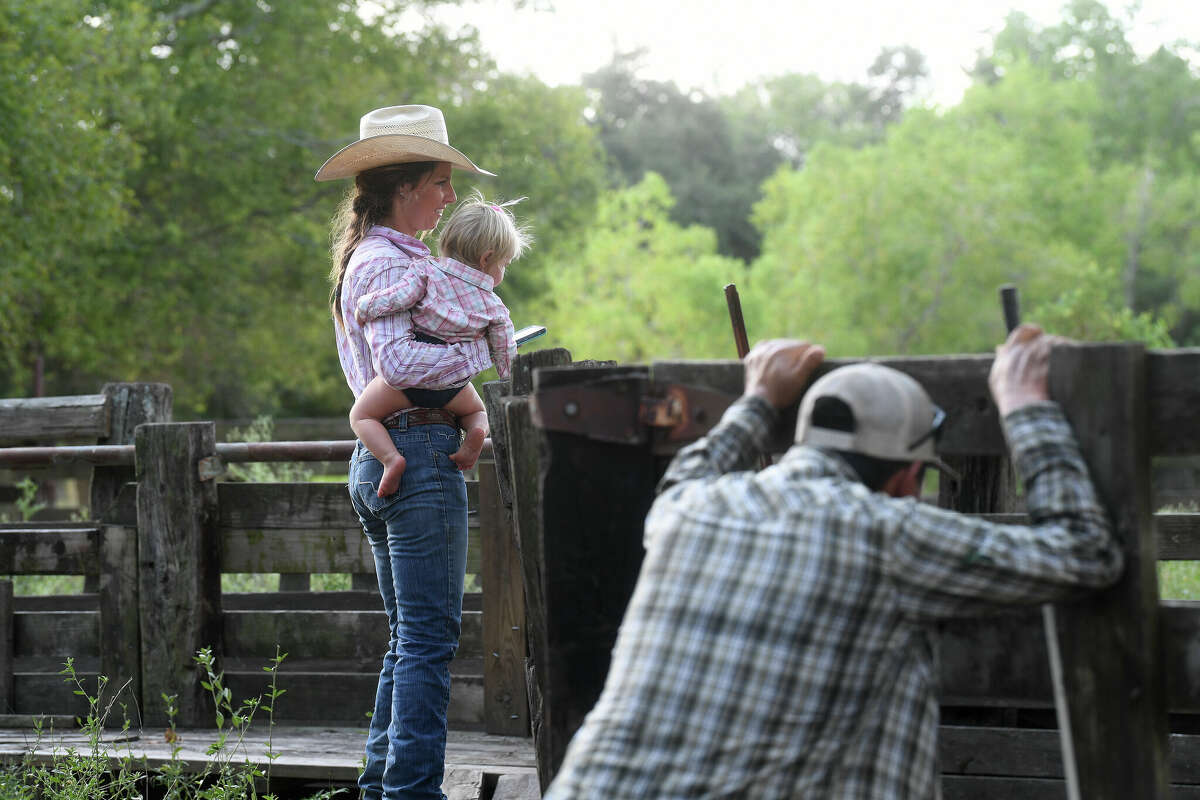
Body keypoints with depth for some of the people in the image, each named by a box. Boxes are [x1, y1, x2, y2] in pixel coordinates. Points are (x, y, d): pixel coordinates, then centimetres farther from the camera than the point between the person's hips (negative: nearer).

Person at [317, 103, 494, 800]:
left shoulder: (365, 260, 19)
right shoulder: (388, 263, -12)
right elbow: (399, 361, -24)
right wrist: (485, 347, -14)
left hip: (377, 459, 10)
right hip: (419, 452, -10)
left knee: (409, 636, 15)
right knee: (431, 634, -9)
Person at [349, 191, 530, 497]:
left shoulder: (426, 271, 1)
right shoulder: (494, 307, 8)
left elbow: (394, 299, -14)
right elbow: (506, 357, 14)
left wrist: (362, 310, 2)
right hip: (453, 388, 2)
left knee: (362, 416, 14)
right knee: (476, 410, 32)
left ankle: (391, 457, -13)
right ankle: (476, 431, -3)